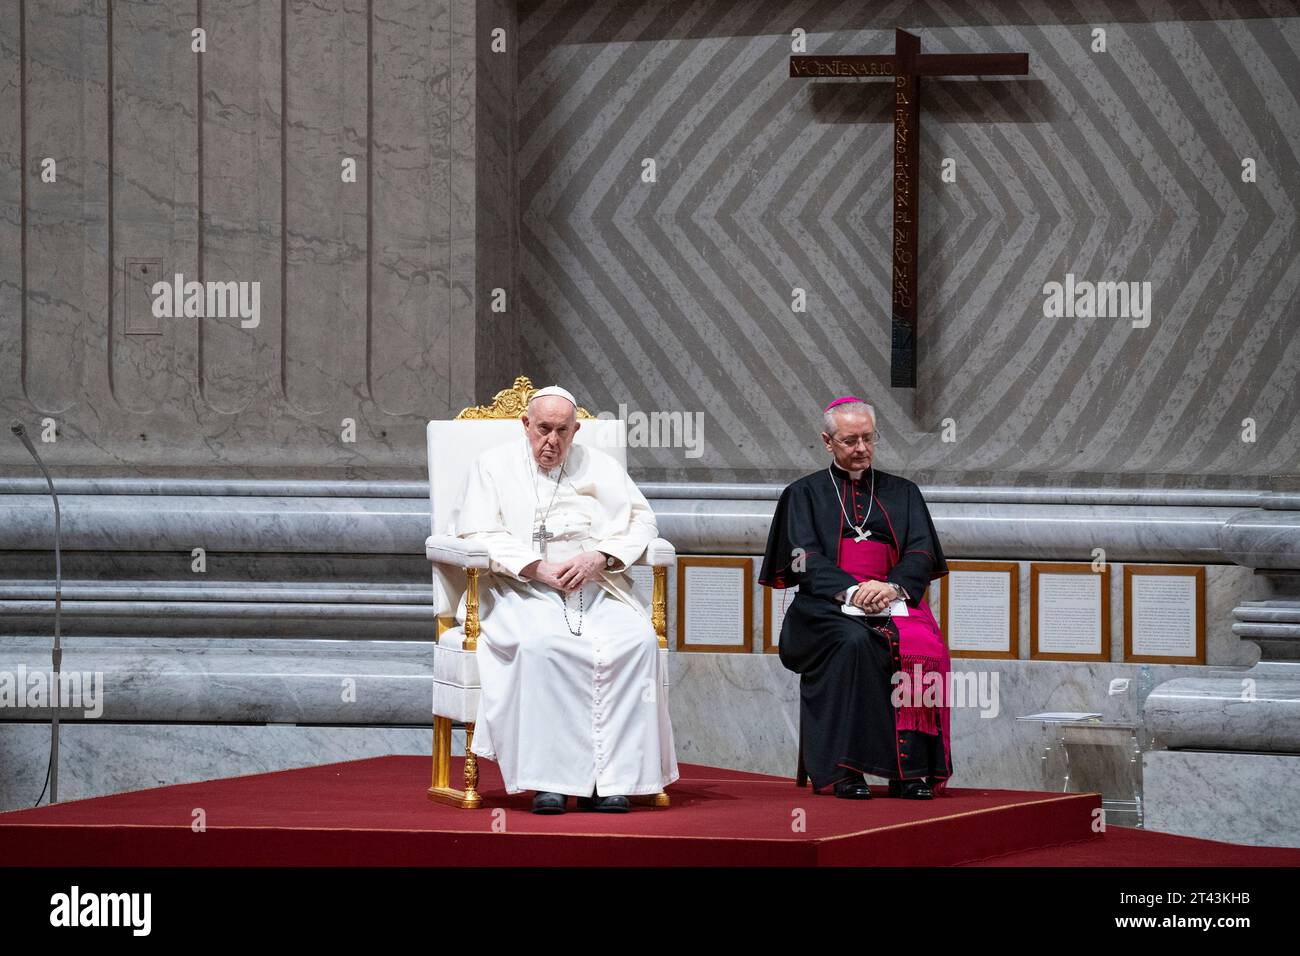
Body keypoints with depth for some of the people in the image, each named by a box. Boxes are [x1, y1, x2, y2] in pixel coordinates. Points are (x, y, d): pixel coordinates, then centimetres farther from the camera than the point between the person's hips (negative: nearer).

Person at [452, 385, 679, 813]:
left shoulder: (599, 467, 18)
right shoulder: (494, 465, 11)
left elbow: (641, 521, 9)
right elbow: (477, 533, -1)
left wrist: (599, 558, -11)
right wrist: (538, 568, -15)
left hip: (597, 588, 3)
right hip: (521, 589, -2)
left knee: (638, 641, -28)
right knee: (540, 645, -37)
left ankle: (611, 778, -27)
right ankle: (549, 778, -33)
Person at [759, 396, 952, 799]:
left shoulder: (902, 492, 22)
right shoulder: (805, 493, 16)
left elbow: (921, 554, 8)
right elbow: (805, 558, 1)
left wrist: (891, 587, -14)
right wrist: (851, 590, -17)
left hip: (895, 602, 2)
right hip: (827, 606, -2)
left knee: (921, 645, -32)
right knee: (854, 641, -37)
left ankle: (912, 770, -33)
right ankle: (846, 769, -38)